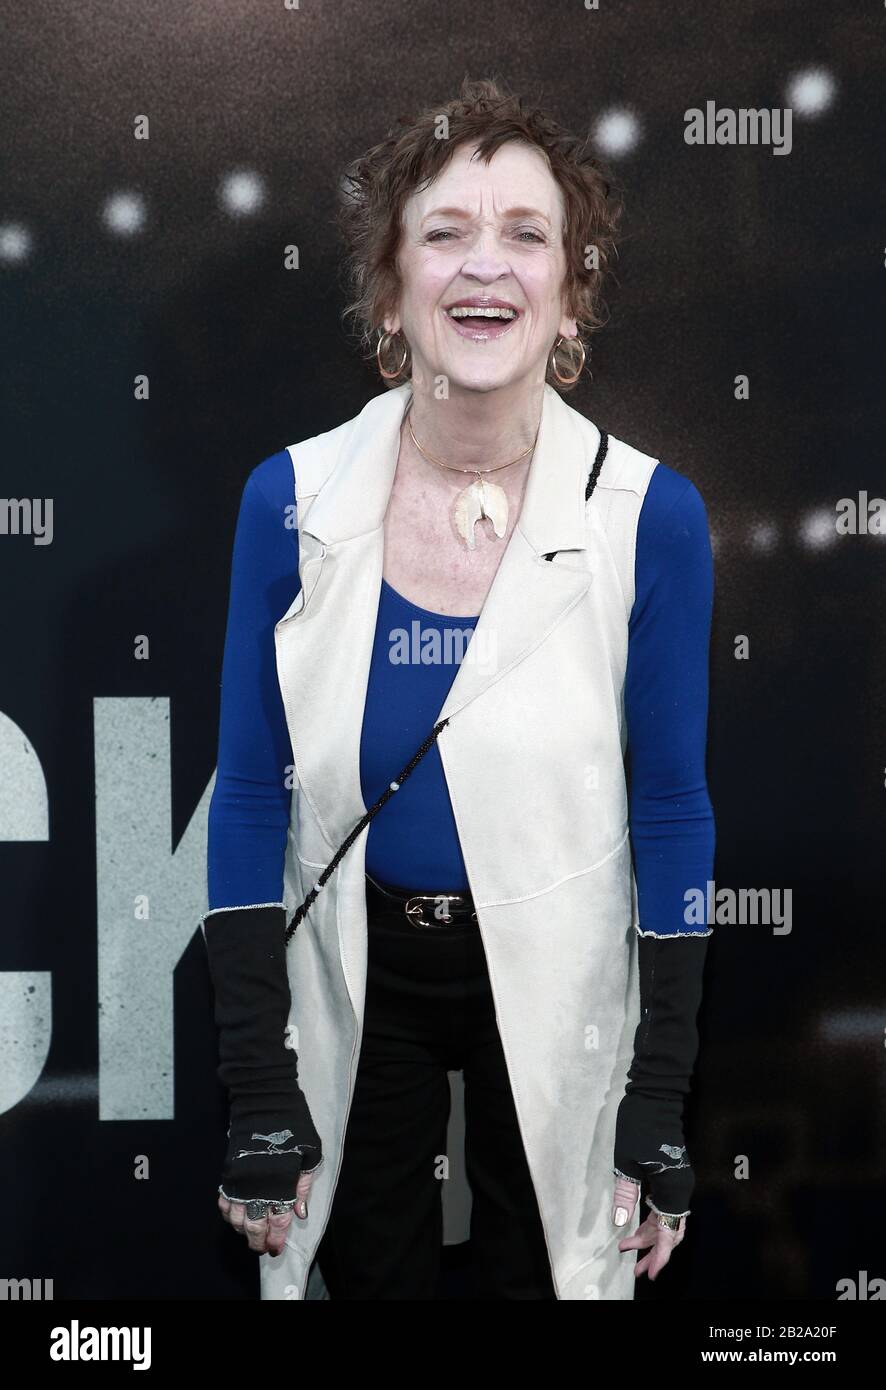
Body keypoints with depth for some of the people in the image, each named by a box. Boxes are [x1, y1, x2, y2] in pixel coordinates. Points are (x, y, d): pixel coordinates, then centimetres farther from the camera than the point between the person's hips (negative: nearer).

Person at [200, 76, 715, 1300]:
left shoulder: (650, 518, -14)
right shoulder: (292, 500, -11)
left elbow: (671, 811, -7)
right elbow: (253, 796, -5)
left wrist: (660, 1103, -7)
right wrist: (260, 1087, -7)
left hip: (552, 976, -1)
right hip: (353, 964, 1)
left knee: (539, 1275, 16)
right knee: (368, 1275, 17)